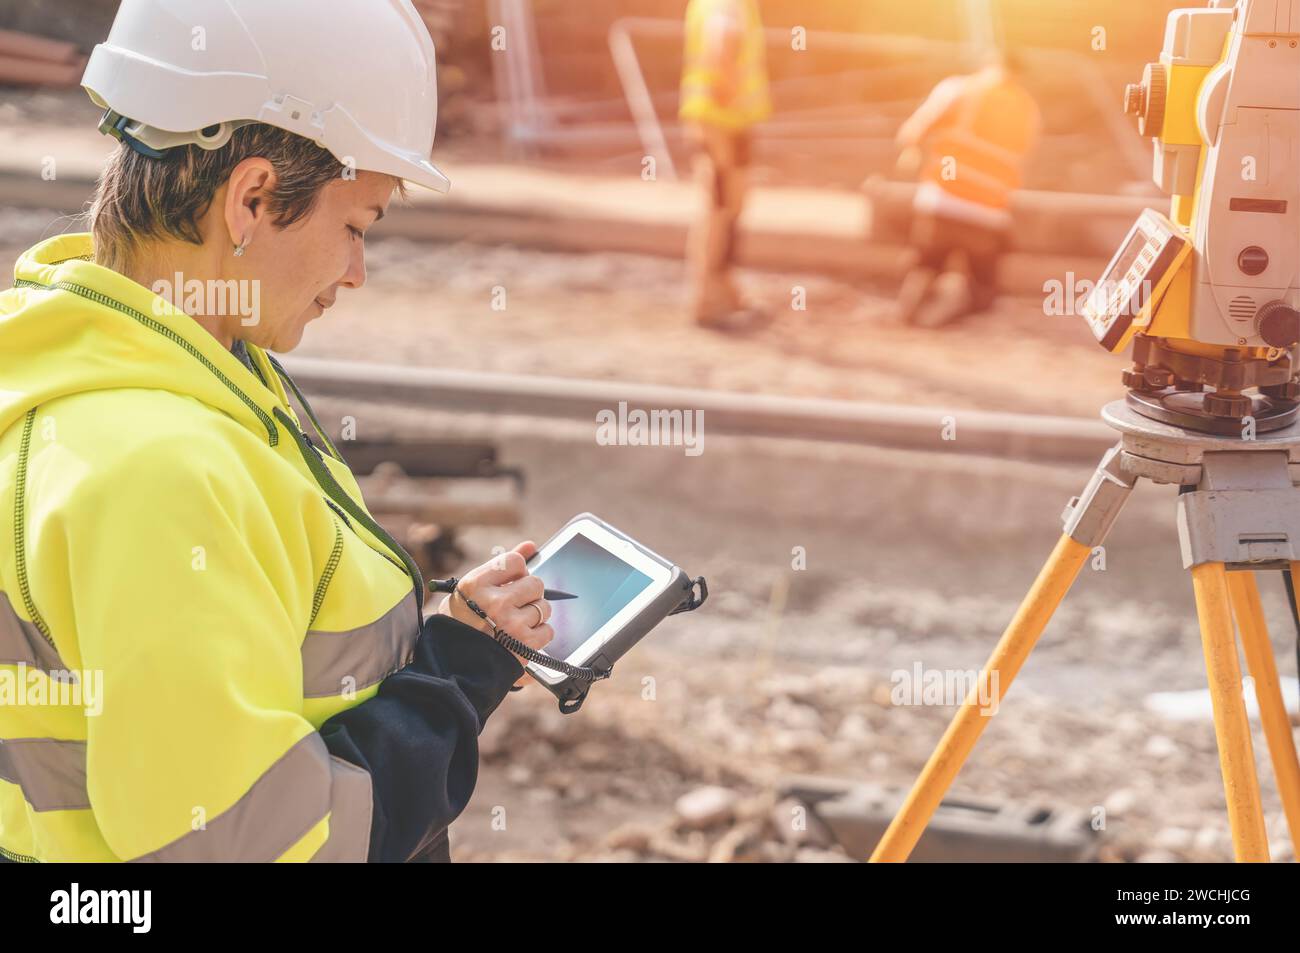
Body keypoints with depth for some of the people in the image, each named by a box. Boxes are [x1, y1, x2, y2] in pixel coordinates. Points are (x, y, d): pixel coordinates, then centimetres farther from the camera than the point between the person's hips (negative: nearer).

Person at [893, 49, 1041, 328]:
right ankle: (961, 291, -11)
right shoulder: (1030, 112, 14)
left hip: (938, 202, -1)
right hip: (988, 218, 1)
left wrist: (912, 150, 21)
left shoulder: (957, 86, 5)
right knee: (984, 292, 23)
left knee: (928, 265, 28)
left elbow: (908, 134, -1)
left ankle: (920, 283, -7)